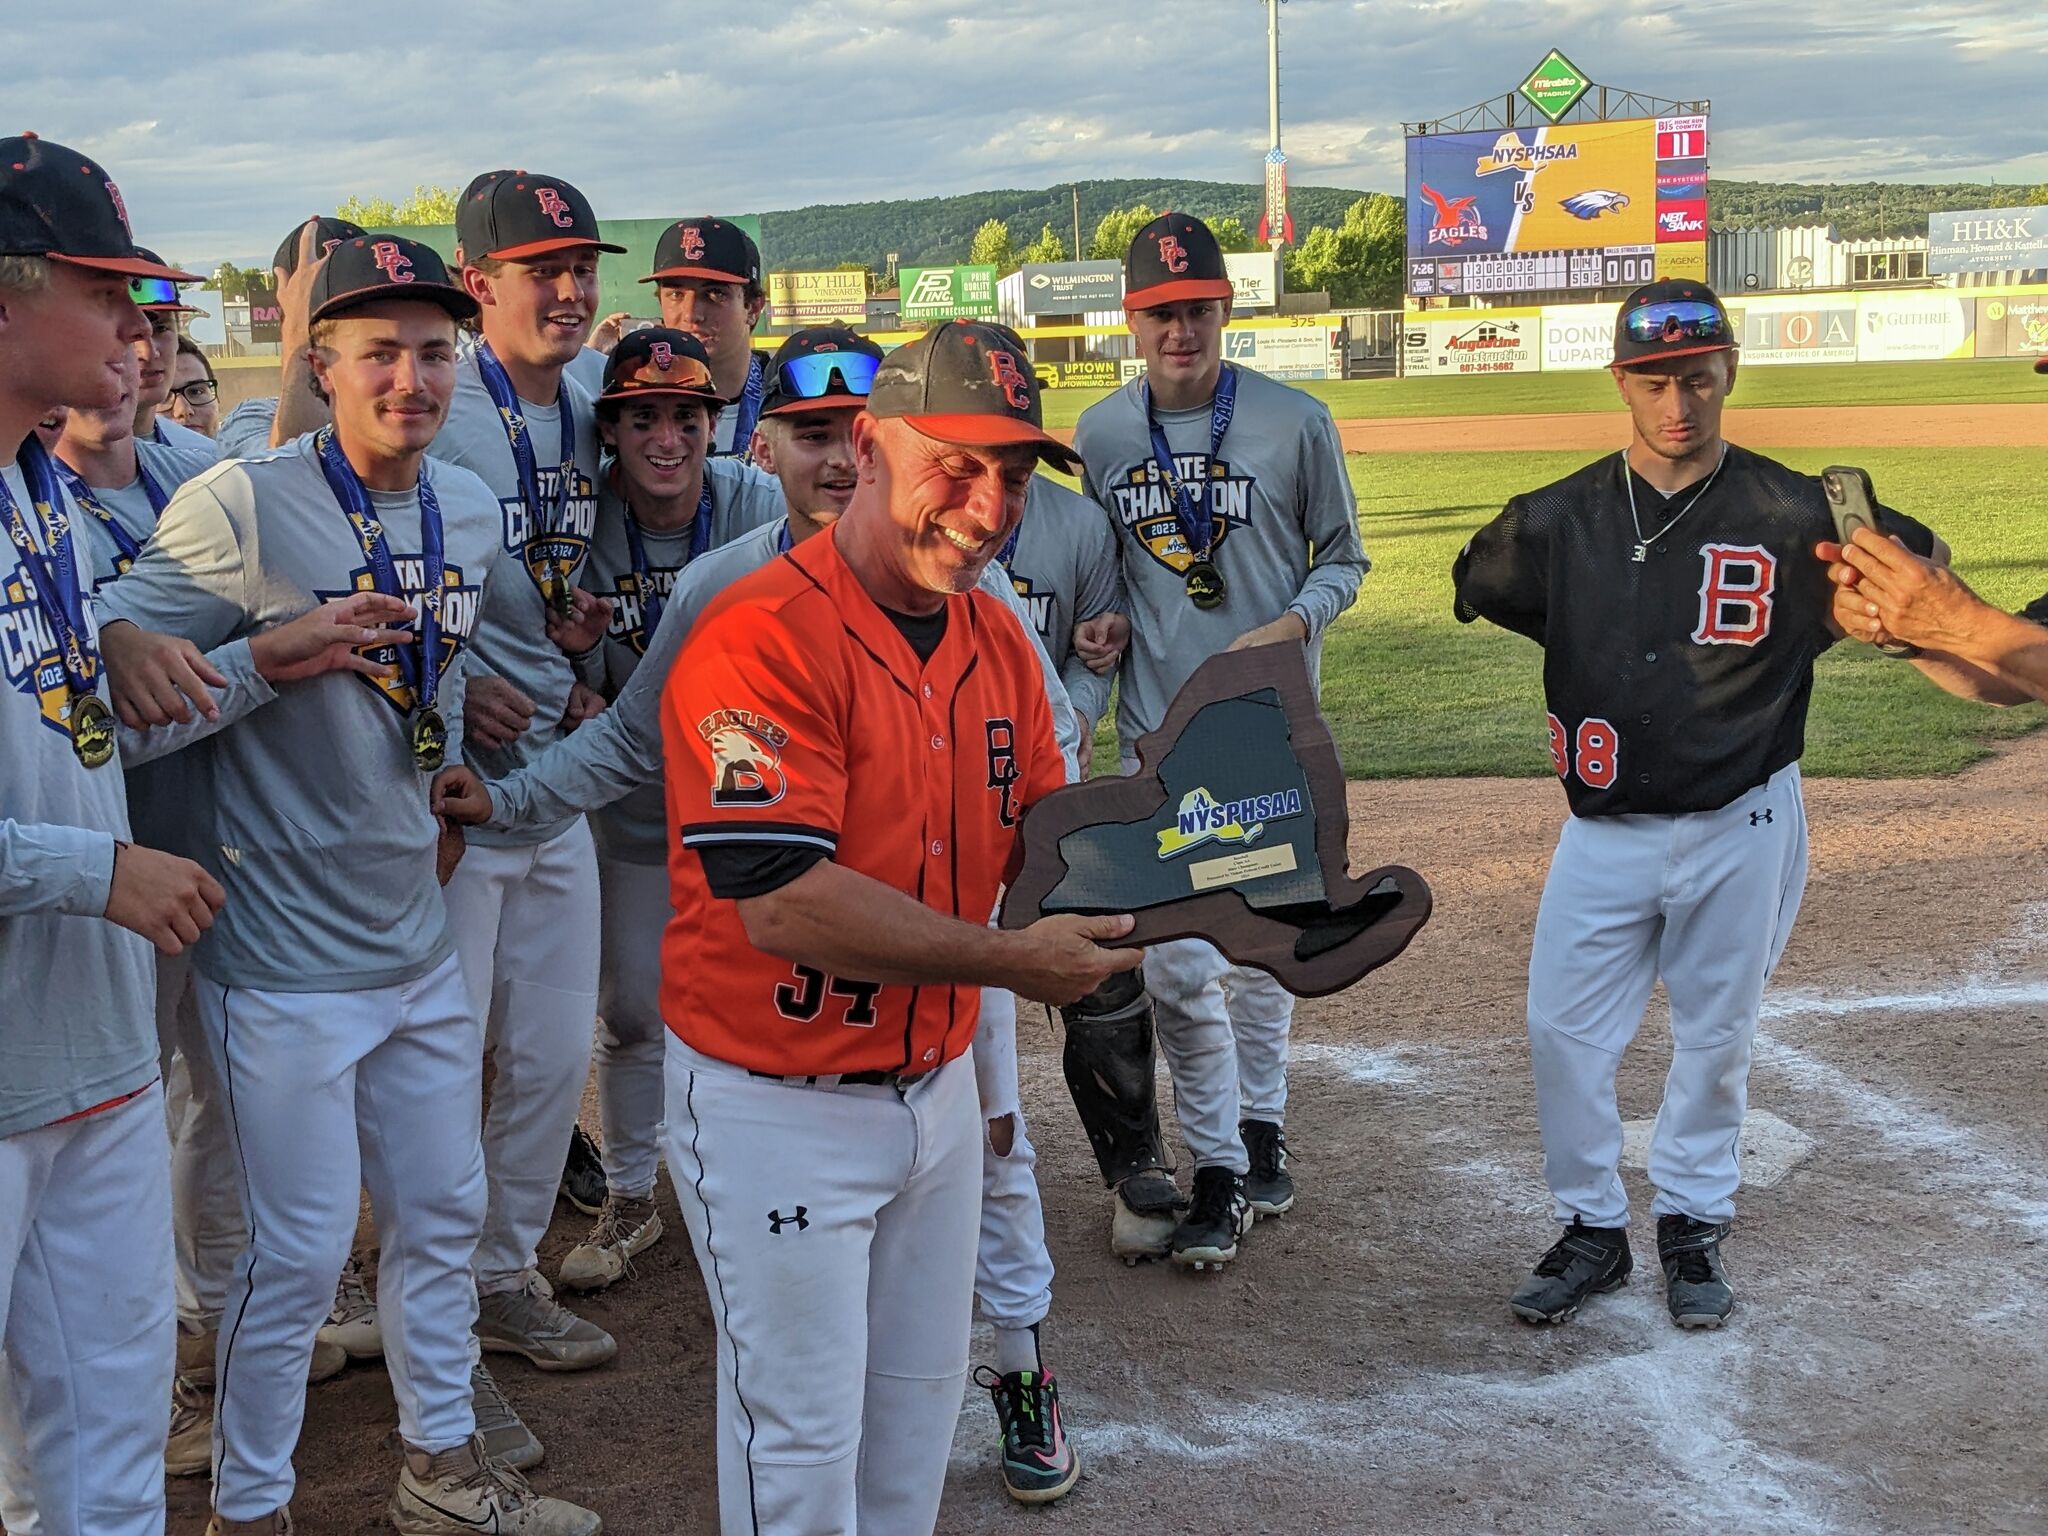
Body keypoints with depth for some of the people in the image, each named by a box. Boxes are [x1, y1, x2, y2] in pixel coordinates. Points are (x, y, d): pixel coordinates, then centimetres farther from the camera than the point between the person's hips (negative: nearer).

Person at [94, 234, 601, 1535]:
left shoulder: (471, 509, 5)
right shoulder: (243, 508, -17)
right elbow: (123, 637, -13)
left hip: (420, 937, 7)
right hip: (288, 954, -7)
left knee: (443, 1212, 18)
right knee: (300, 1251, 2)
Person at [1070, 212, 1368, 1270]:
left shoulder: (1296, 424, -5)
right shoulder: (1099, 434, 2)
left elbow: (1343, 557, 4)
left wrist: (1291, 626, -14)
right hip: (1157, 731, 1)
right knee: (1176, 967, -2)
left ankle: (1259, 1126, 32)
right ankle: (1218, 1172, 10)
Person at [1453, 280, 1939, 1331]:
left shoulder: (1792, 516, -9)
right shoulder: (1563, 518, -1)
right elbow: (1475, 589, 13)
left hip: (1740, 827, -2)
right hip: (1605, 828, 2)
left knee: (1715, 1034, 12)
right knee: (1563, 1030, 3)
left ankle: (1692, 1224, 31)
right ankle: (1593, 1231, 21)